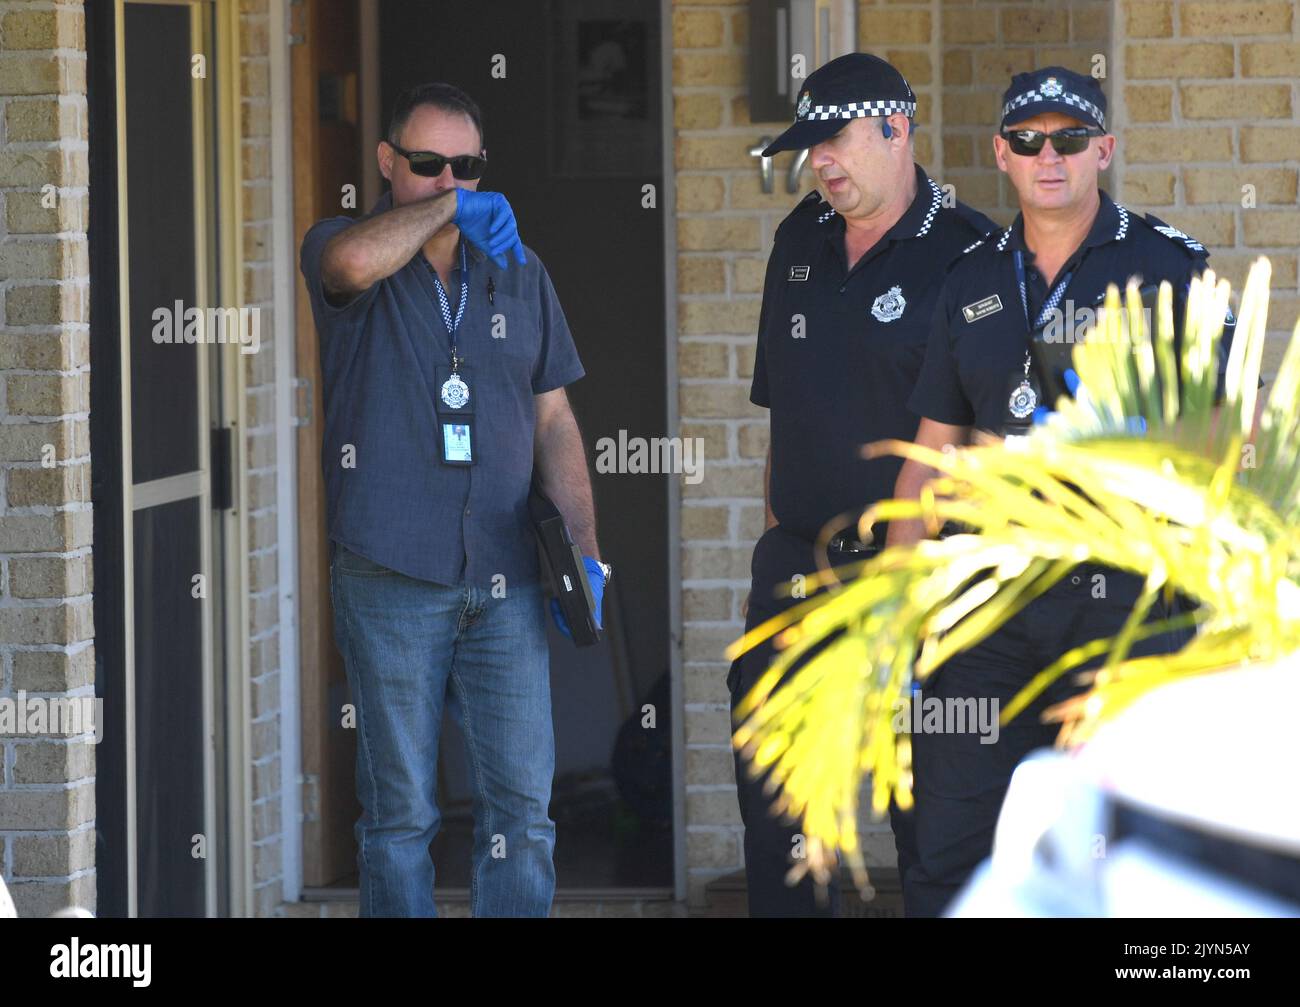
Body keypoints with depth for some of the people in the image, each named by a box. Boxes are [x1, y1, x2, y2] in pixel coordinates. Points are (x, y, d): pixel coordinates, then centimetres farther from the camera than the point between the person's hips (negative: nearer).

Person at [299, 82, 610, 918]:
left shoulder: (519, 274, 14)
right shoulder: (343, 251, 1)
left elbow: (554, 421, 14)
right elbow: (354, 262, -26)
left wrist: (584, 551, 4)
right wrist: (449, 209, -16)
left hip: (506, 581, 3)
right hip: (390, 577, -3)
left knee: (522, 806, -1)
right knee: (401, 809, 1)